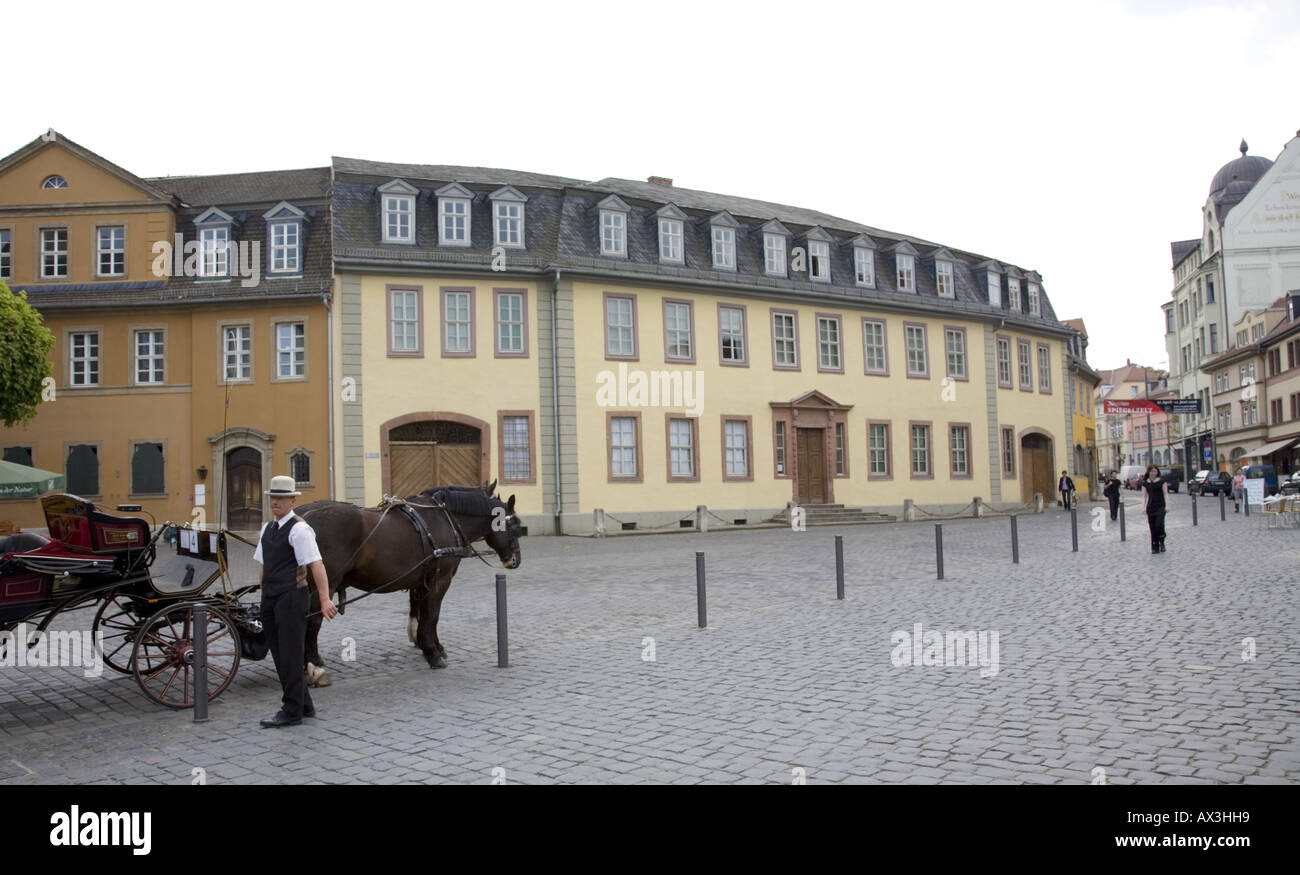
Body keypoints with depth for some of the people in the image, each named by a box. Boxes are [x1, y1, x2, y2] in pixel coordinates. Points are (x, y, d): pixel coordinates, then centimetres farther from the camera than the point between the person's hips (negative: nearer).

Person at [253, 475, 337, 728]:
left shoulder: (299, 529, -12)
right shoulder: (267, 528, 13)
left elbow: (316, 564, -19)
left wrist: (325, 600, -27)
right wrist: (264, 598, 15)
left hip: (291, 598, -8)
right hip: (270, 600, 8)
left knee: (290, 655, -2)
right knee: (279, 655, 12)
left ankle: (292, 711, 6)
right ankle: (304, 705, 23)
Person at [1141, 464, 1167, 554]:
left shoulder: (1161, 481, 2)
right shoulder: (1145, 483, 7)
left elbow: (1165, 493, 1)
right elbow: (1145, 495, 8)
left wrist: (1167, 505, -6)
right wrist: (1144, 506, -2)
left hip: (1160, 506, -2)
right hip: (1151, 507, 2)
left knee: (1159, 524, -19)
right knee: (1152, 527, 2)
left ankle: (1162, 543, 3)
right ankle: (1155, 547, 9)